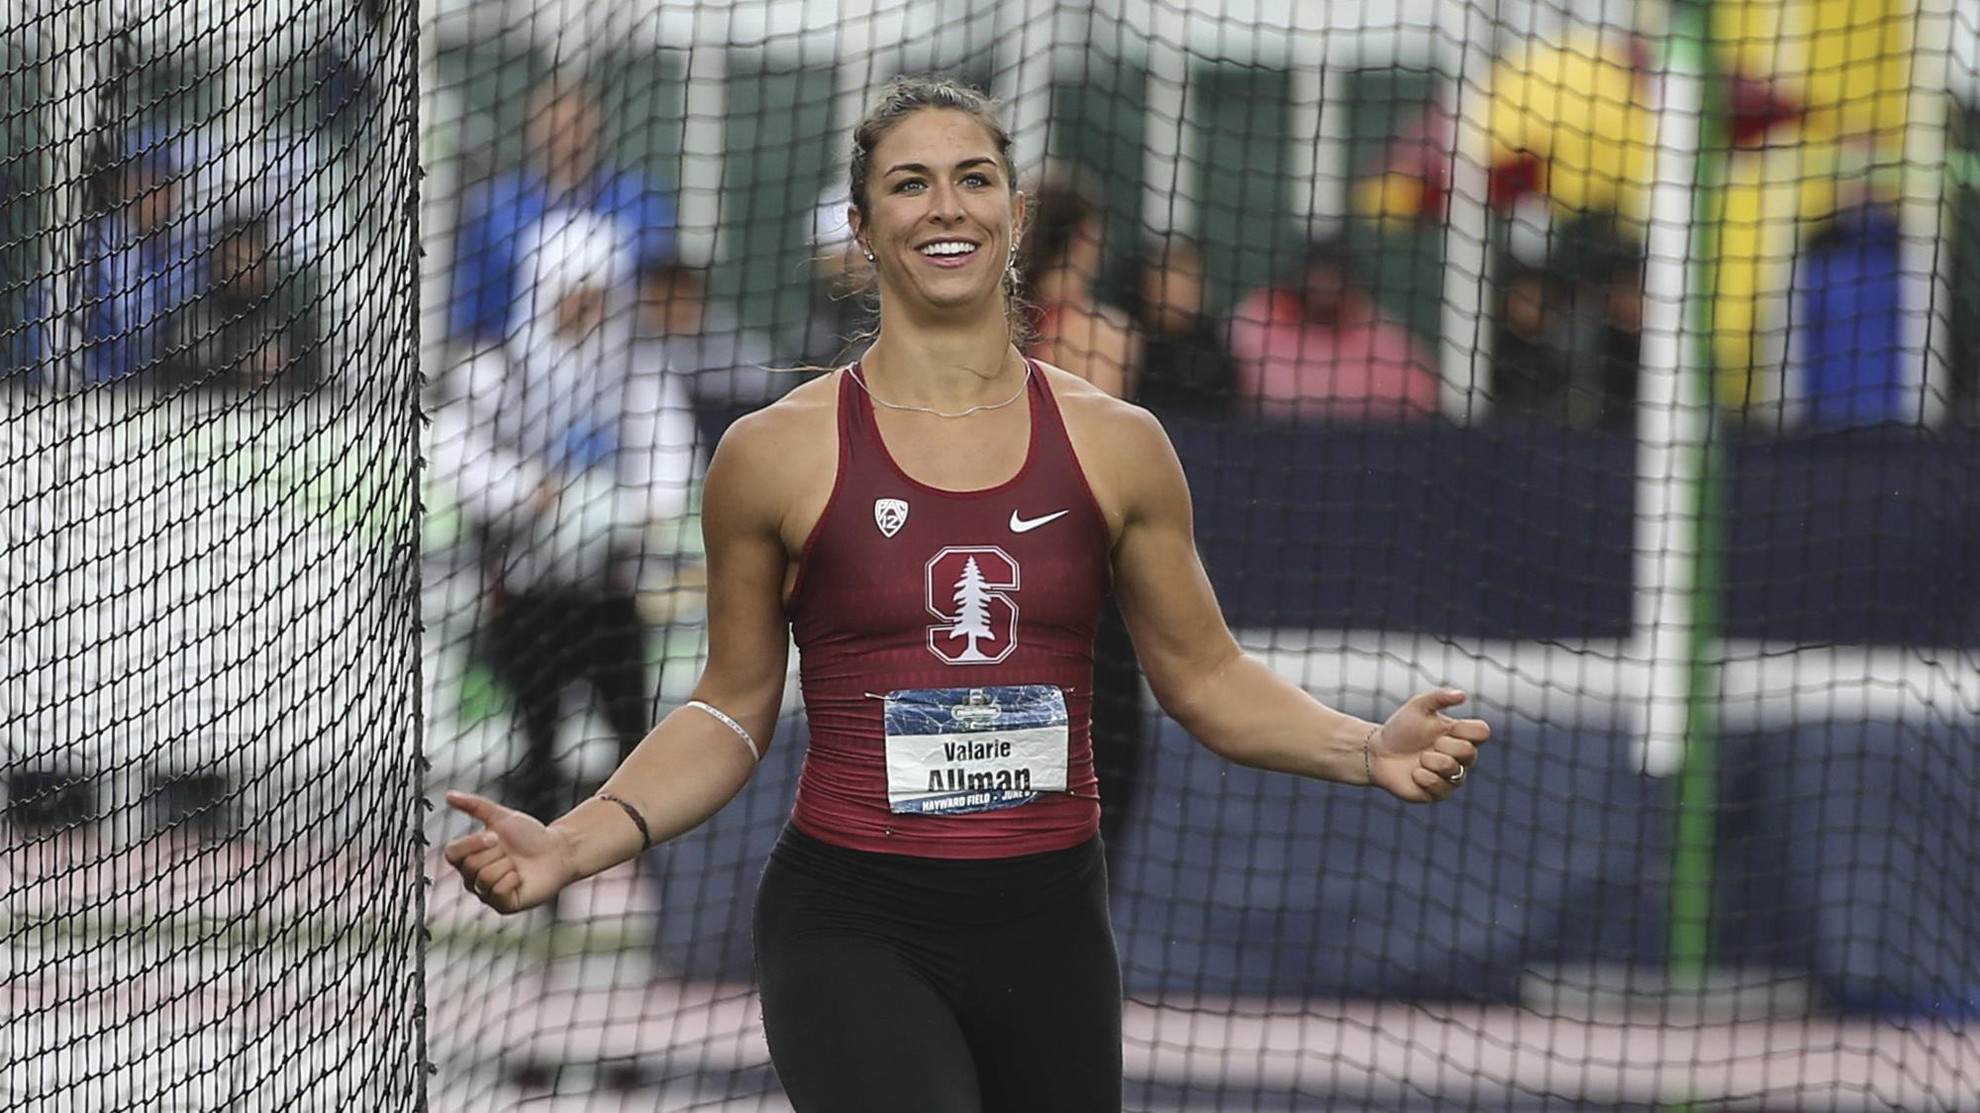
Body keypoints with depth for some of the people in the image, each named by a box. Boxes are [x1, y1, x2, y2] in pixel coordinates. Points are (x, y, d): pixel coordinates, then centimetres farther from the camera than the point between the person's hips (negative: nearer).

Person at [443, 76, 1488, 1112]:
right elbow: (730, 713, 8)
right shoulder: (776, 453, 0)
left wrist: (1371, 749, -5)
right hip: (850, 928, -3)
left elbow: (1205, 676, 13)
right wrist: (571, 844, -6)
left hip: (1048, 926, 3)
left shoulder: (1115, 444, 6)